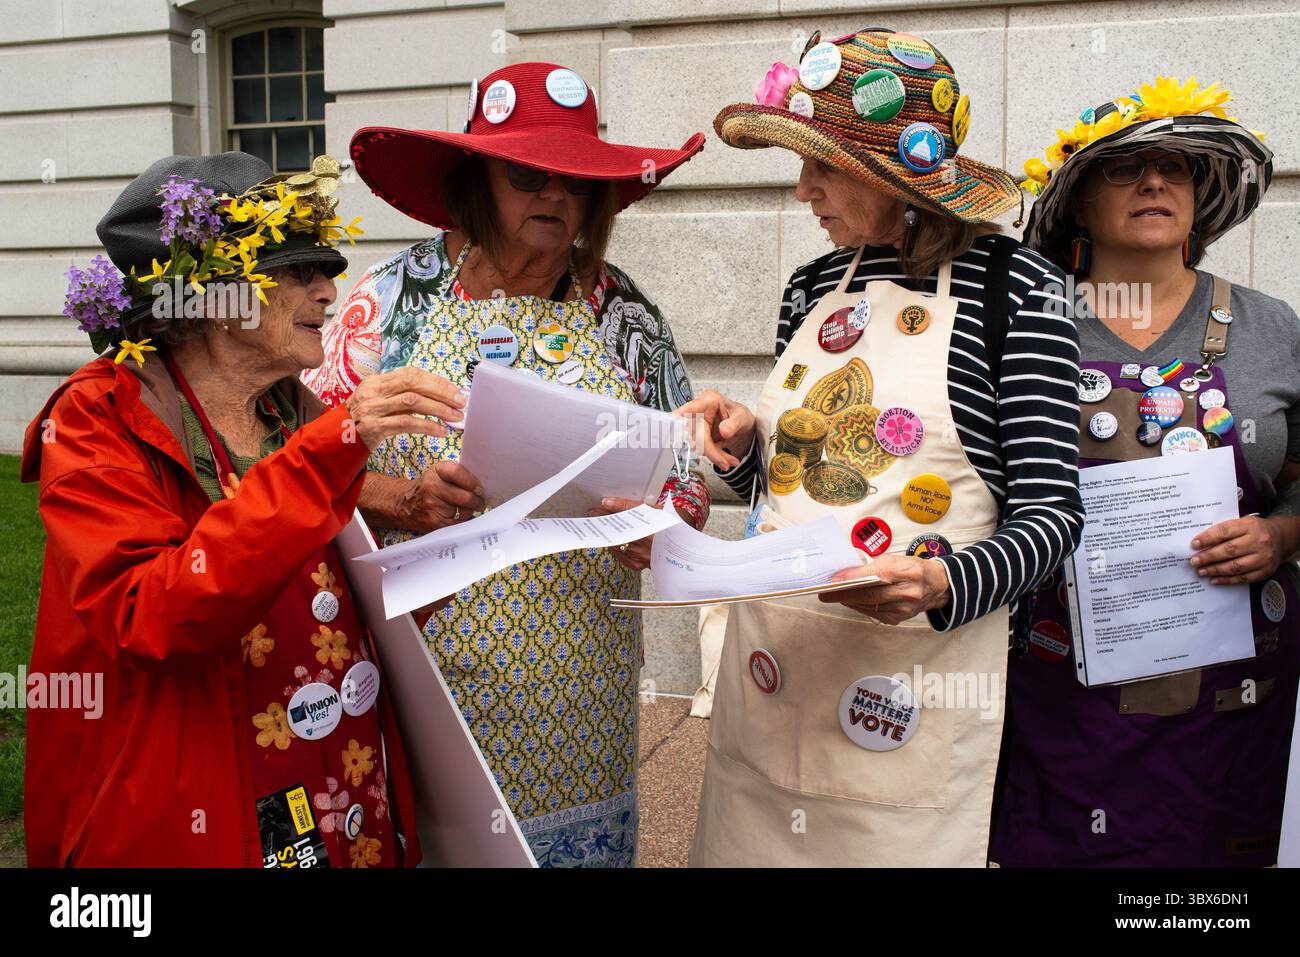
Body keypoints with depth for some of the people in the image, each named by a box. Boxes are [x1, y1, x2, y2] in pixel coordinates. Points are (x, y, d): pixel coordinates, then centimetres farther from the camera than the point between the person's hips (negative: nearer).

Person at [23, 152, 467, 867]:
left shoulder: (301, 418, 5)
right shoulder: (99, 422, -11)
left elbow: (370, 614, 9)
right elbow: (149, 617, -28)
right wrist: (325, 456, -33)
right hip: (191, 833, -5)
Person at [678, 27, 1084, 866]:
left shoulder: (1009, 284, -5)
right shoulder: (812, 288, 10)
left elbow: (1048, 511, -9)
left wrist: (946, 585, -26)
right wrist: (745, 446, -2)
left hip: (913, 688, -5)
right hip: (770, 662, 5)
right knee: (749, 843, 13)